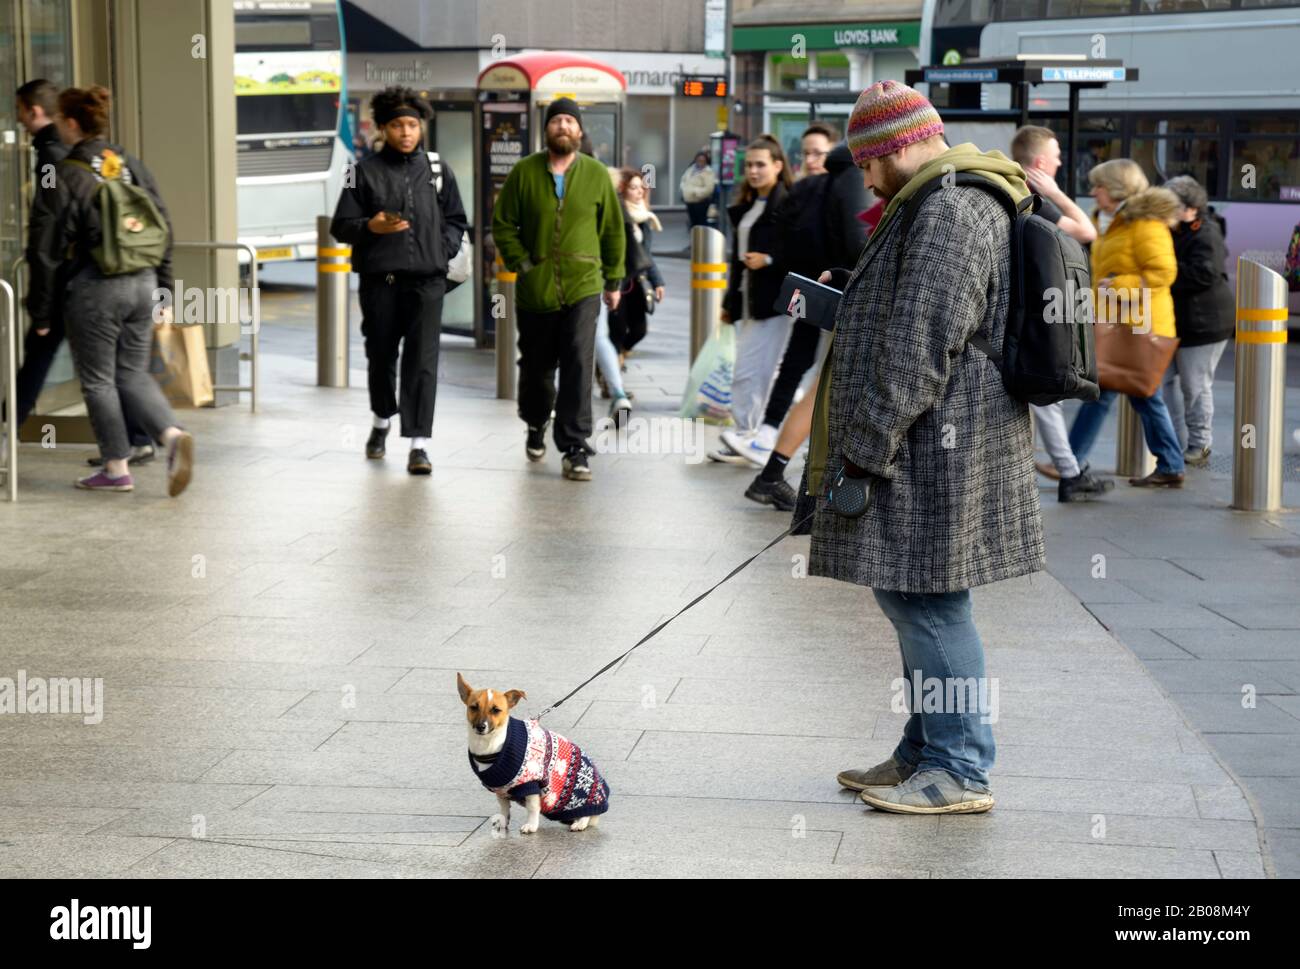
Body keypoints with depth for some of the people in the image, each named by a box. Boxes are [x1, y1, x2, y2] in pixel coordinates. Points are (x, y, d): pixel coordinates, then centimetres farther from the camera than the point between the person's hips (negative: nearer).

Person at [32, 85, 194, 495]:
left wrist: (41, 304, -3)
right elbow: (164, 228, 9)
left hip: (93, 288, -6)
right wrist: (164, 290, 15)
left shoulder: (66, 175, -11)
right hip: (142, 284, 6)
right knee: (134, 374, 14)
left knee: (98, 380, 7)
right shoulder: (133, 166, 8)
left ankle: (116, 468, 12)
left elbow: (53, 246, -11)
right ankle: (173, 435, -10)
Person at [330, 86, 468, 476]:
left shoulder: (438, 169, 9)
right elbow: (341, 225, 4)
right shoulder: (366, 170, 3)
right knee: (380, 355, 12)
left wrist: (443, 250, 0)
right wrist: (370, 227, -16)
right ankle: (381, 420, 38)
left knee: (422, 360, -9)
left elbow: (455, 220, 18)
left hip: (427, 280, 0)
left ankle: (418, 444, -10)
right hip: (379, 279, 0)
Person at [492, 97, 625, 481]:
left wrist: (613, 280, 10)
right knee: (536, 366, 13)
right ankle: (536, 425, 41)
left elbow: (613, 232, 9)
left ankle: (575, 448, -9)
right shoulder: (524, 172, 0)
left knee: (579, 365, -13)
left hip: (582, 287, -1)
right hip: (535, 290, 1)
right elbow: (503, 224, 5)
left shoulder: (597, 174, 2)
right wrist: (521, 263, -6)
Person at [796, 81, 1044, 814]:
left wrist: (867, 451, -20)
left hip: (935, 450, -11)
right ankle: (925, 754, 24)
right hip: (934, 450, 11)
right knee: (915, 599, 15)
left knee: (925, 600, -7)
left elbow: (919, 348, -22)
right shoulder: (956, 206, 18)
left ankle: (960, 771, -1)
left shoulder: (947, 214, -17)